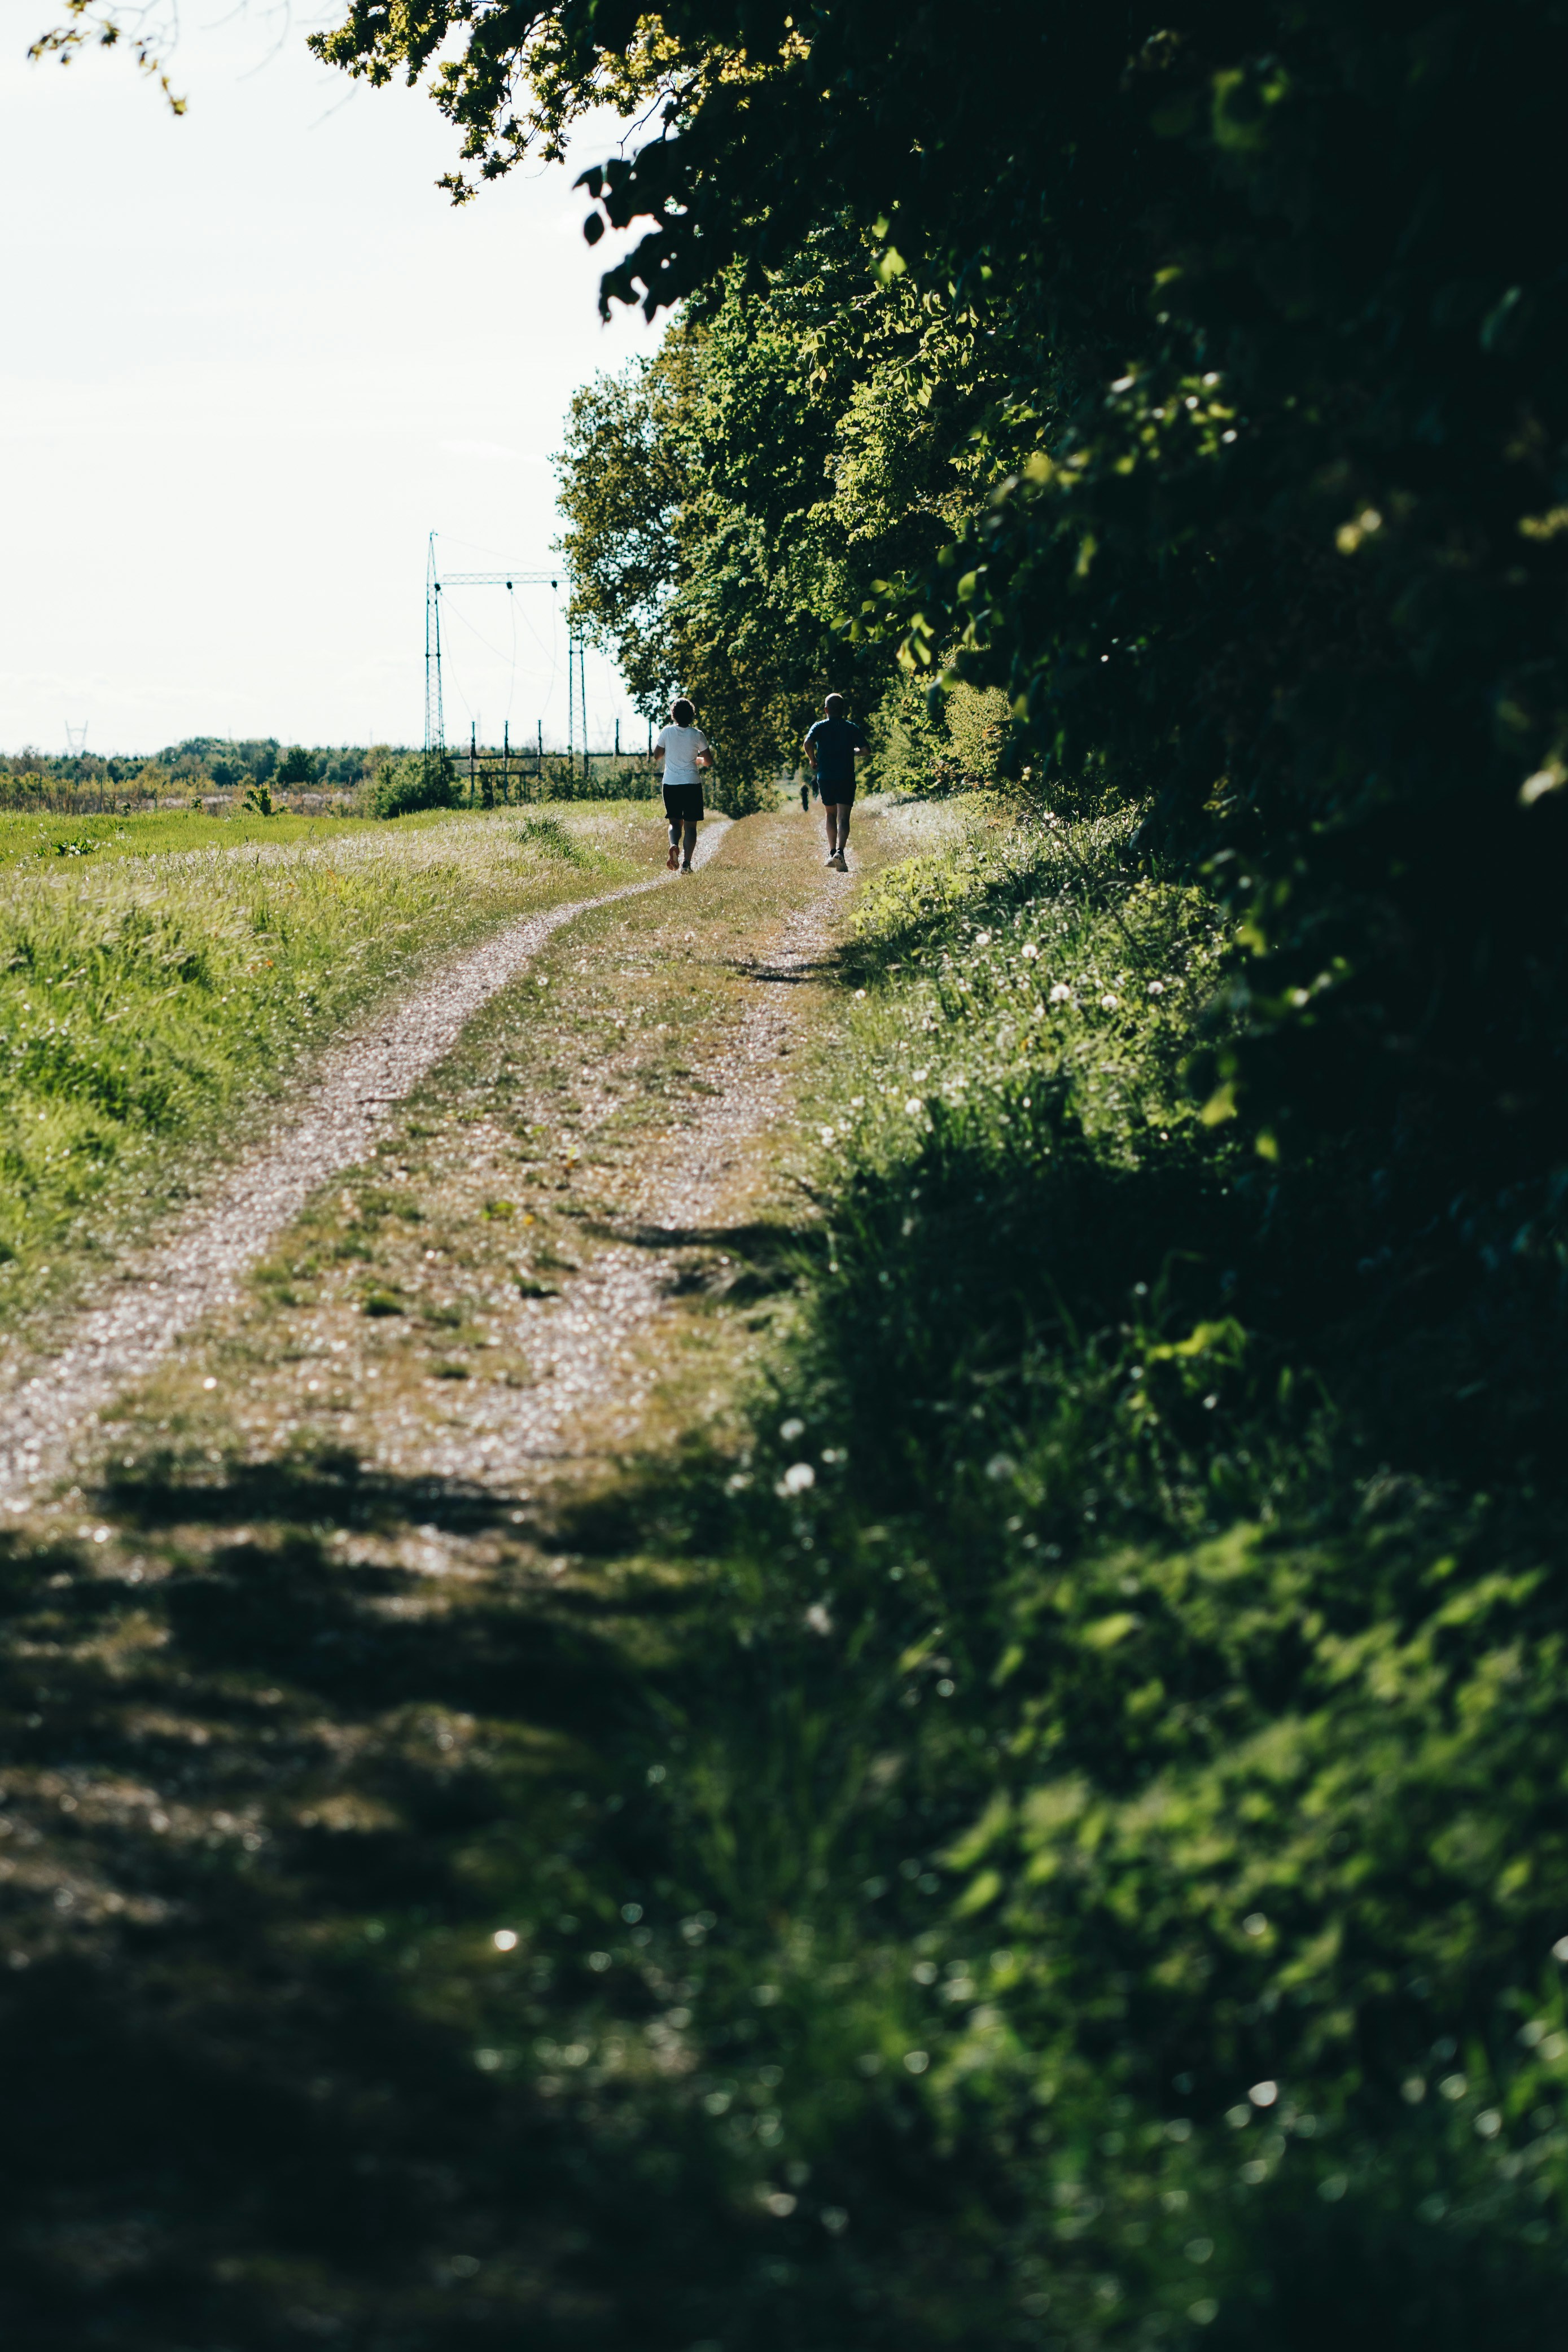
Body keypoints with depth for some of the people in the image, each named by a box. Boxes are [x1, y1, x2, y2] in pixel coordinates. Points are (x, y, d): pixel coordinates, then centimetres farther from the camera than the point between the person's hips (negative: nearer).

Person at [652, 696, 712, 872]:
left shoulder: (667, 732, -3)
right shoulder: (697, 735, -4)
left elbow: (657, 755, 7)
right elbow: (709, 761, 1)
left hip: (671, 784, 1)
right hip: (692, 783, -1)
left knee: (675, 822, 14)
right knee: (690, 825, 4)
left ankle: (674, 845, -17)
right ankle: (686, 863, -7)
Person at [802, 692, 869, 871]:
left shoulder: (819, 727, 2)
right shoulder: (852, 728, 4)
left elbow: (807, 744, -16)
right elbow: (866, 750, -3)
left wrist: (812, 761, 2)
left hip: (825, 777, 1)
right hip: (846, 778, -1)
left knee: (830, 815, 19)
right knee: (843, 817, -6)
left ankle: (832, 853, 17)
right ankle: (840, 851, -26)